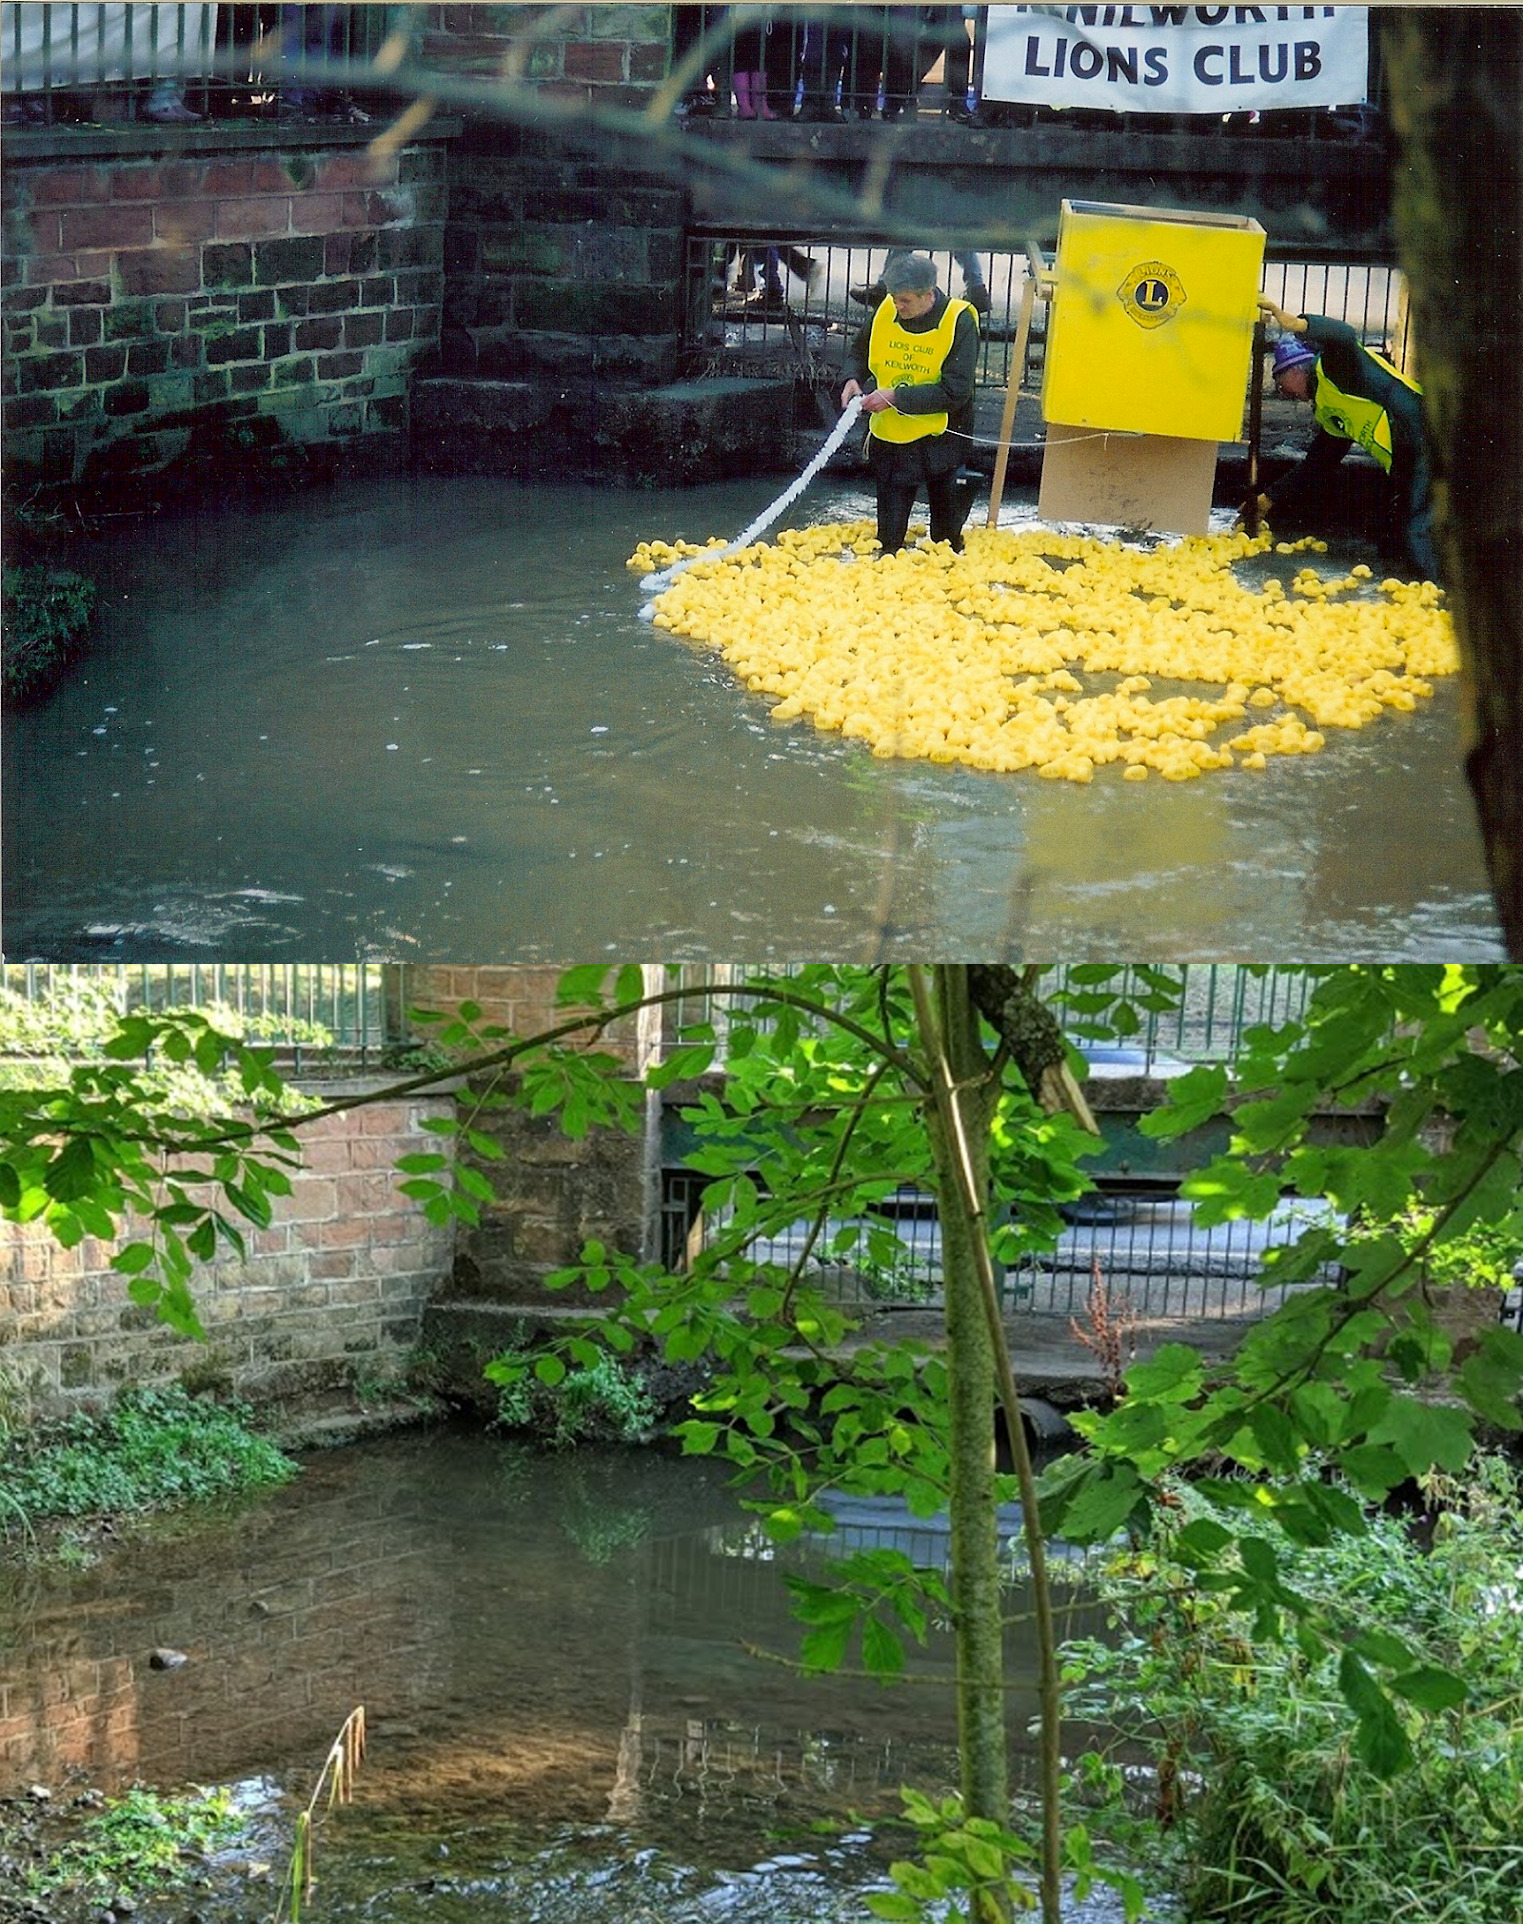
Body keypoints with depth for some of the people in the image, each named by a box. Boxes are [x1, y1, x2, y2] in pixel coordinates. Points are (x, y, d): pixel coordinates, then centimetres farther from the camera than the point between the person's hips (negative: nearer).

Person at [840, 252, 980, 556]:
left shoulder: (959, 322, -17)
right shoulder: (886, 312, -5)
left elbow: (955, 392, -22)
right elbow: (858, 352, 15)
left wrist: (895, 397, -25)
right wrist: (853, 379, -8)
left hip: (940, 442, -3)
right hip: (889, 438, 3)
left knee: (948, 531, 10)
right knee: (889, 533, 10)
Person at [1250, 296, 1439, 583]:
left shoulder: (1332, 368, 1)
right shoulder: (1327, 414, 27)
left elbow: (1344, 336, -24)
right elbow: (1314, 470, 33)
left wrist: (1294, 324, -36)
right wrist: (1267, 501, 33)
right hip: (1403, 470, 10)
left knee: (1416, 536, -20)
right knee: (1394, 542, 11)